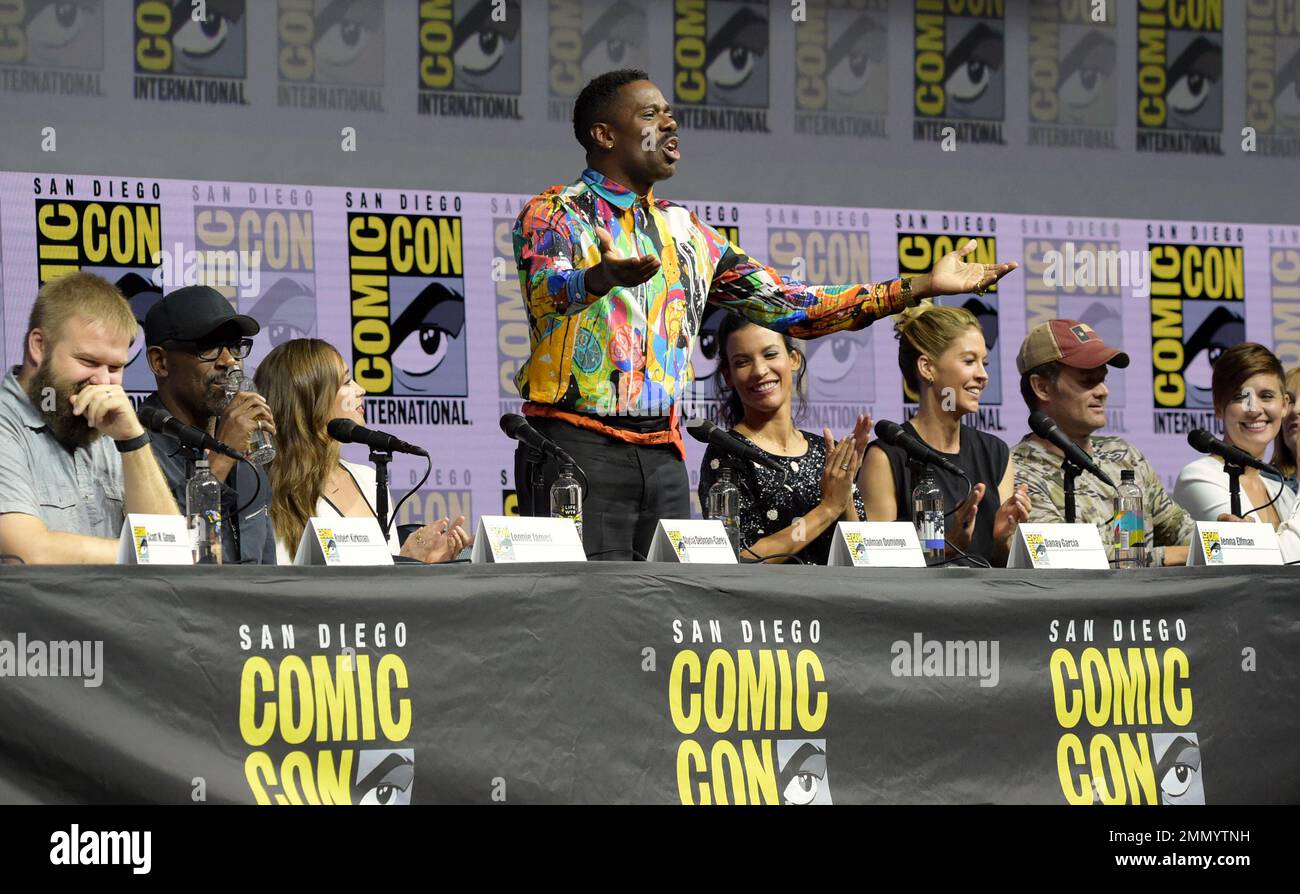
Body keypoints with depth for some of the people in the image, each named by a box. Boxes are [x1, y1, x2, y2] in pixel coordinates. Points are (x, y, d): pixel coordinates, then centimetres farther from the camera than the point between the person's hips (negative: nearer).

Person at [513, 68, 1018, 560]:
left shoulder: (686, 233, 18)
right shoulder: (553, 215, -1)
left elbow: (787, 306, 16)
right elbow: (547, 291, -22)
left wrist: (919, 288, 10)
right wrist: (602, 277, -47)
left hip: (663, 452, 6)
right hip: (576, 442, -6)